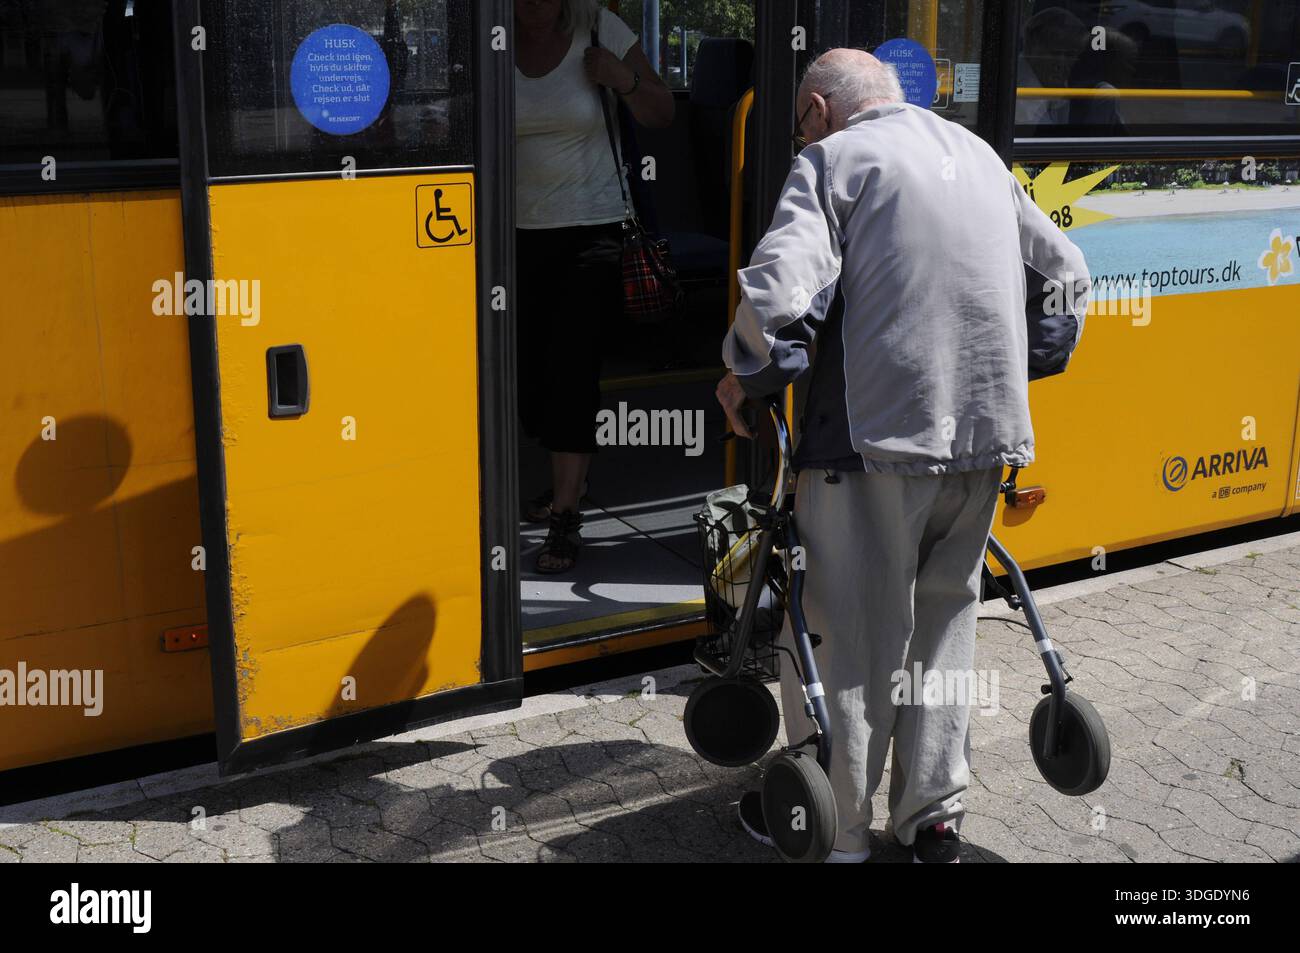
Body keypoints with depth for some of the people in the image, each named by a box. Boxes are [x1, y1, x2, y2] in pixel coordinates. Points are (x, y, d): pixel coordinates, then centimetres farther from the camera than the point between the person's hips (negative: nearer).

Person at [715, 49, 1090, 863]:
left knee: (845, 631, 6)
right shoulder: (978, 154, 18)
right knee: (945, 618, 18)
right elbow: (1067, 274, 24)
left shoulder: (834, 158, -3)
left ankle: (834, 827, 18)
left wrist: (745, 378, -2)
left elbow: (778, 296, -19)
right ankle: (935, 818, 27)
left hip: (877, 431, -6)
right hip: (986, 430, 7)